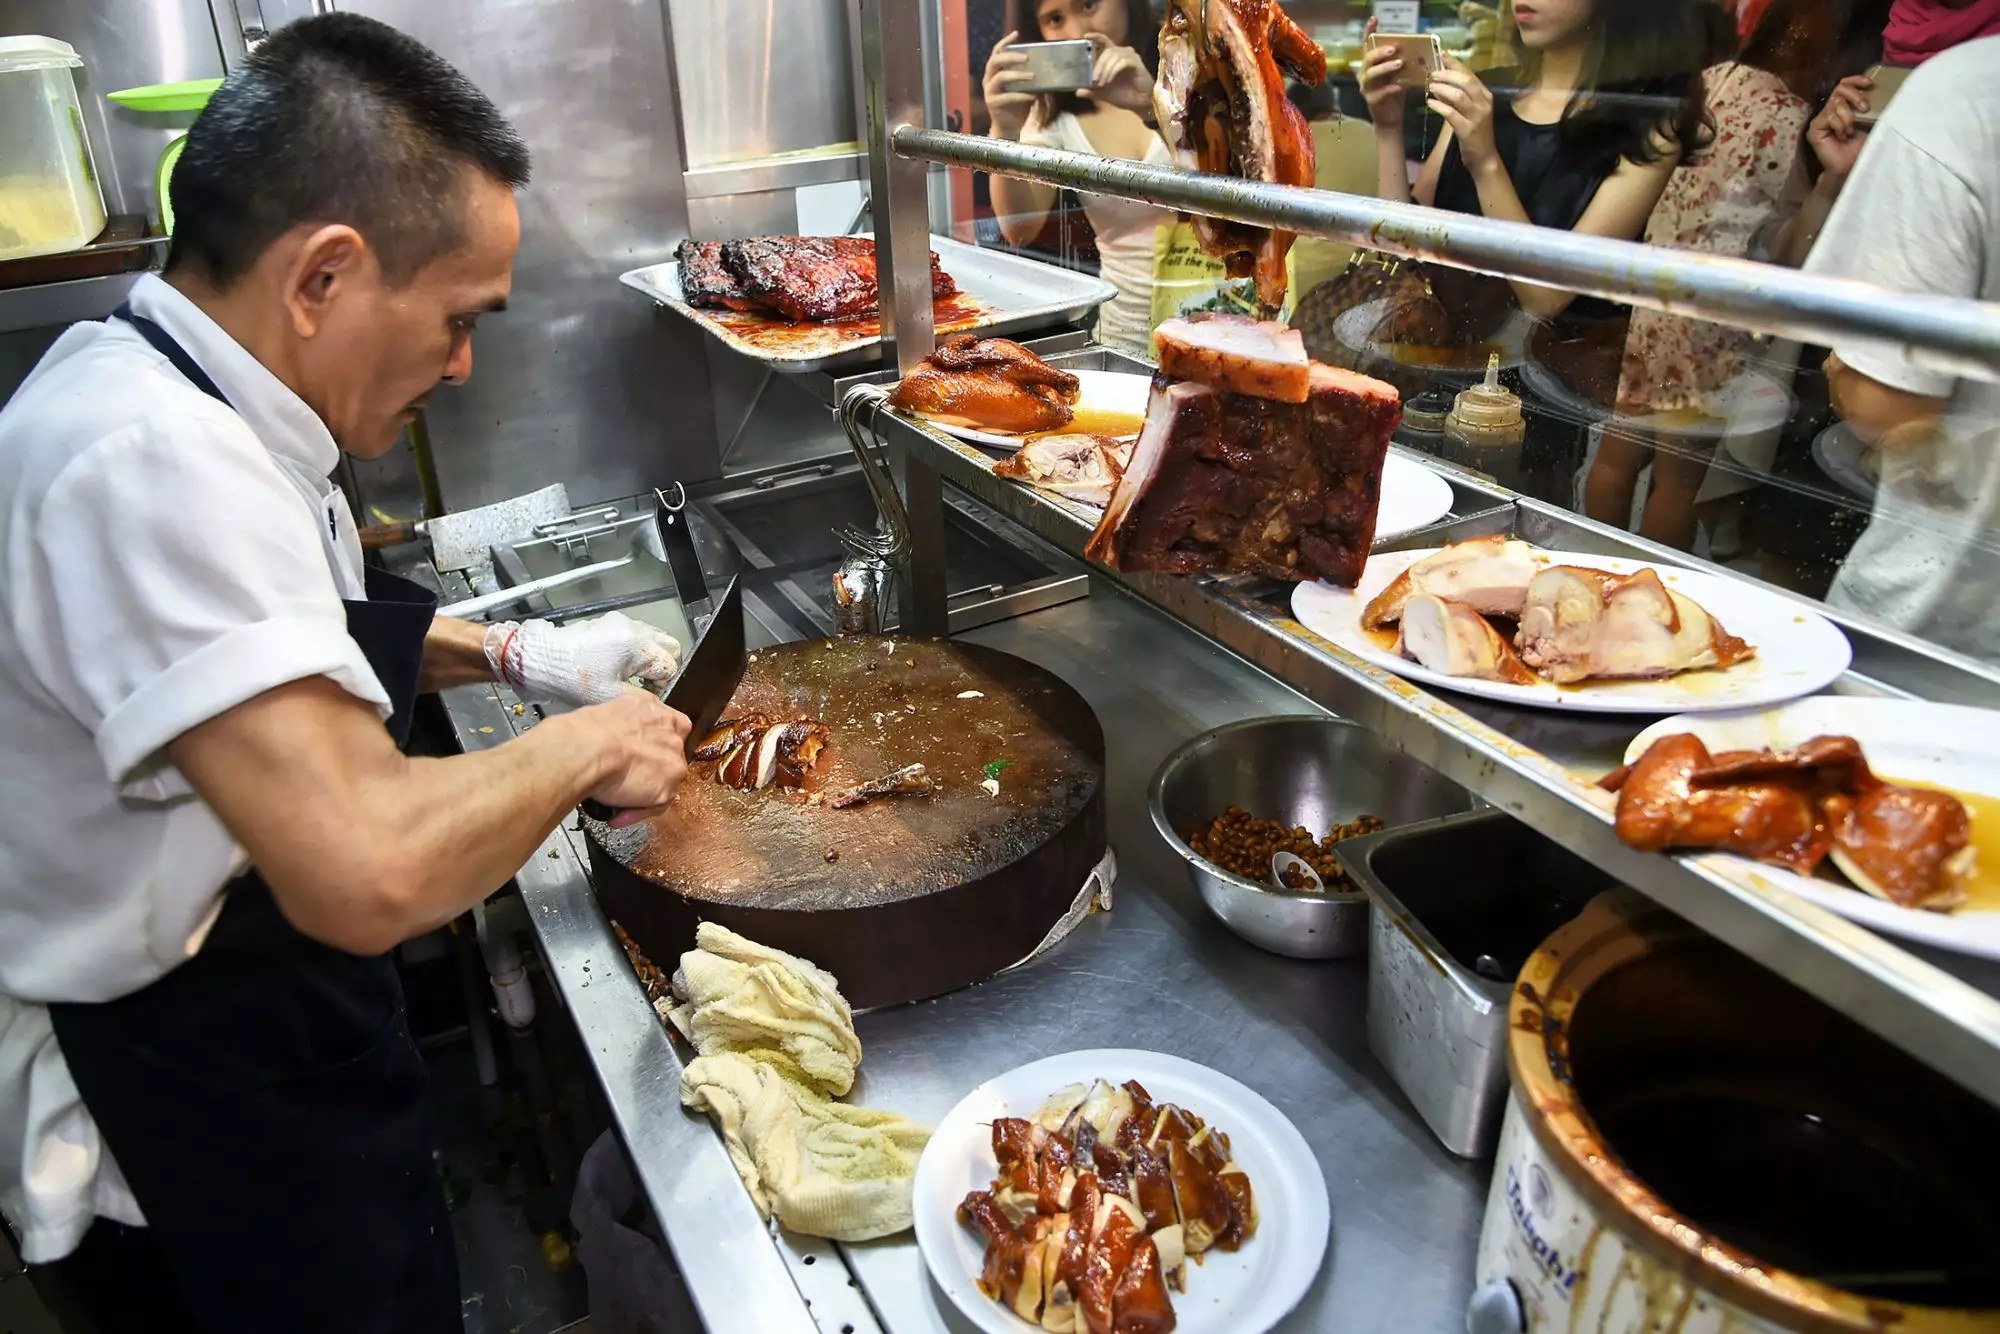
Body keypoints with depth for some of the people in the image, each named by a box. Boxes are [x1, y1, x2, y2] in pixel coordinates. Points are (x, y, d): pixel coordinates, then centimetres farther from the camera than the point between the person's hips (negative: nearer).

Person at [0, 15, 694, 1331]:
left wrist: (511, 654, 5)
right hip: (192, 1143, -9)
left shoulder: (154, 388, 0)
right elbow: (368, 872, -42)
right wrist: (584, 747, -24)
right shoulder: (149, 465, -32)